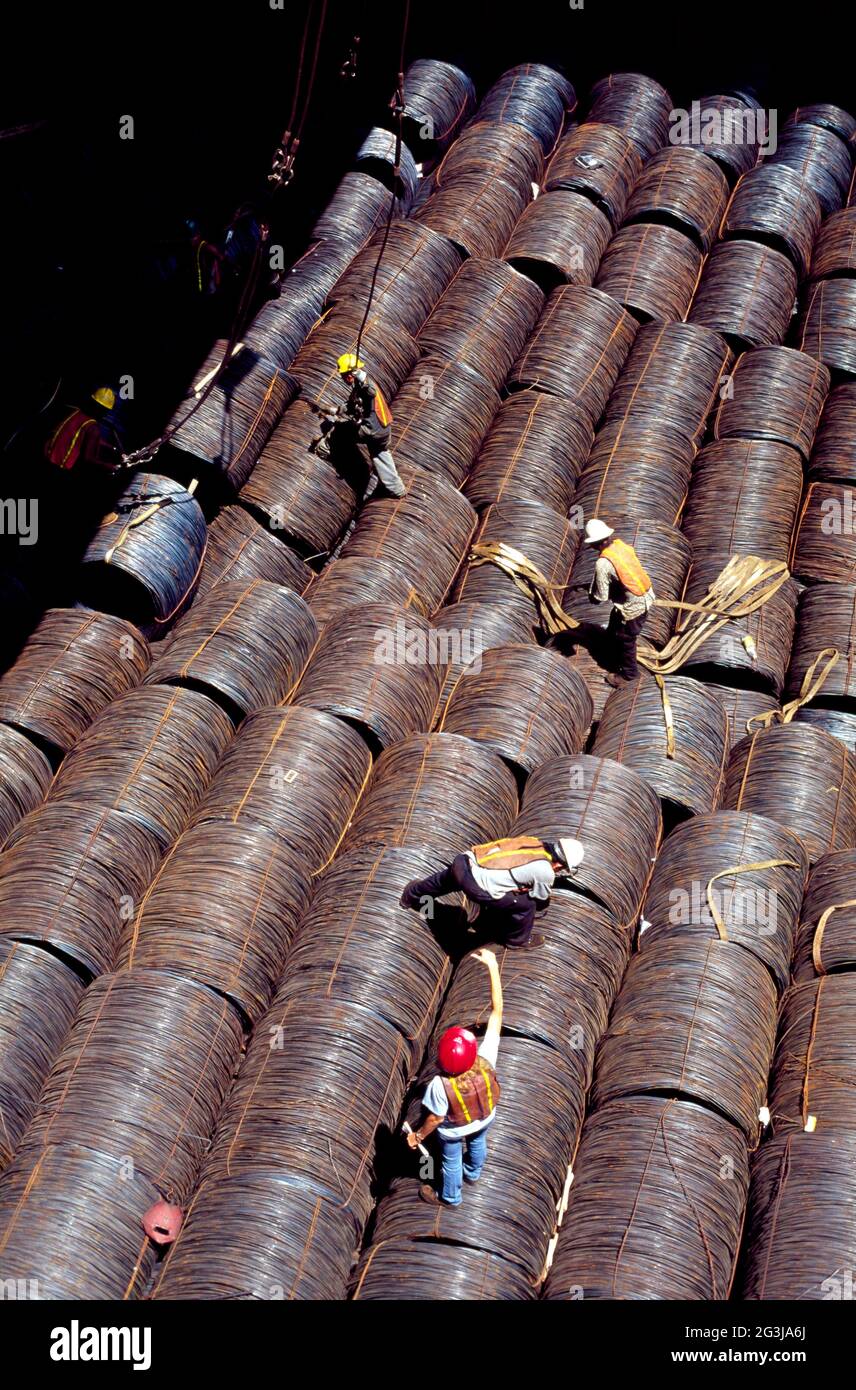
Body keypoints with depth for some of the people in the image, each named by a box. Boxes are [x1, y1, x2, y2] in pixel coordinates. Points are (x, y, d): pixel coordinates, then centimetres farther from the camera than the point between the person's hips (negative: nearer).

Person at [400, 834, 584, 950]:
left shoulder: (532, 841, 8)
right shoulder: (545, 872, -10)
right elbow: (540, 900, 11)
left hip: (462, 861, 7)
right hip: (476, 885, -7)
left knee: (442, 881, 39)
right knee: (526, 905, 7)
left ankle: (412, 894, 68)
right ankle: (518, 940, 33)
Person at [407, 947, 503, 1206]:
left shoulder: (440, 1085, -45)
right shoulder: (485, 1061, -41)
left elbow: (435, 1118, -25)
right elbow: (497, 1011, -40)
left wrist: (418, 1135, -4)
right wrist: (492, 966, -41)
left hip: (454, 1130, -3)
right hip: (485, 1118, 3)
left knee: (451, 1161, 27)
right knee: (477, 1142, 36)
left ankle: (450, 1197, 56)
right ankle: (473, 1173, 67)